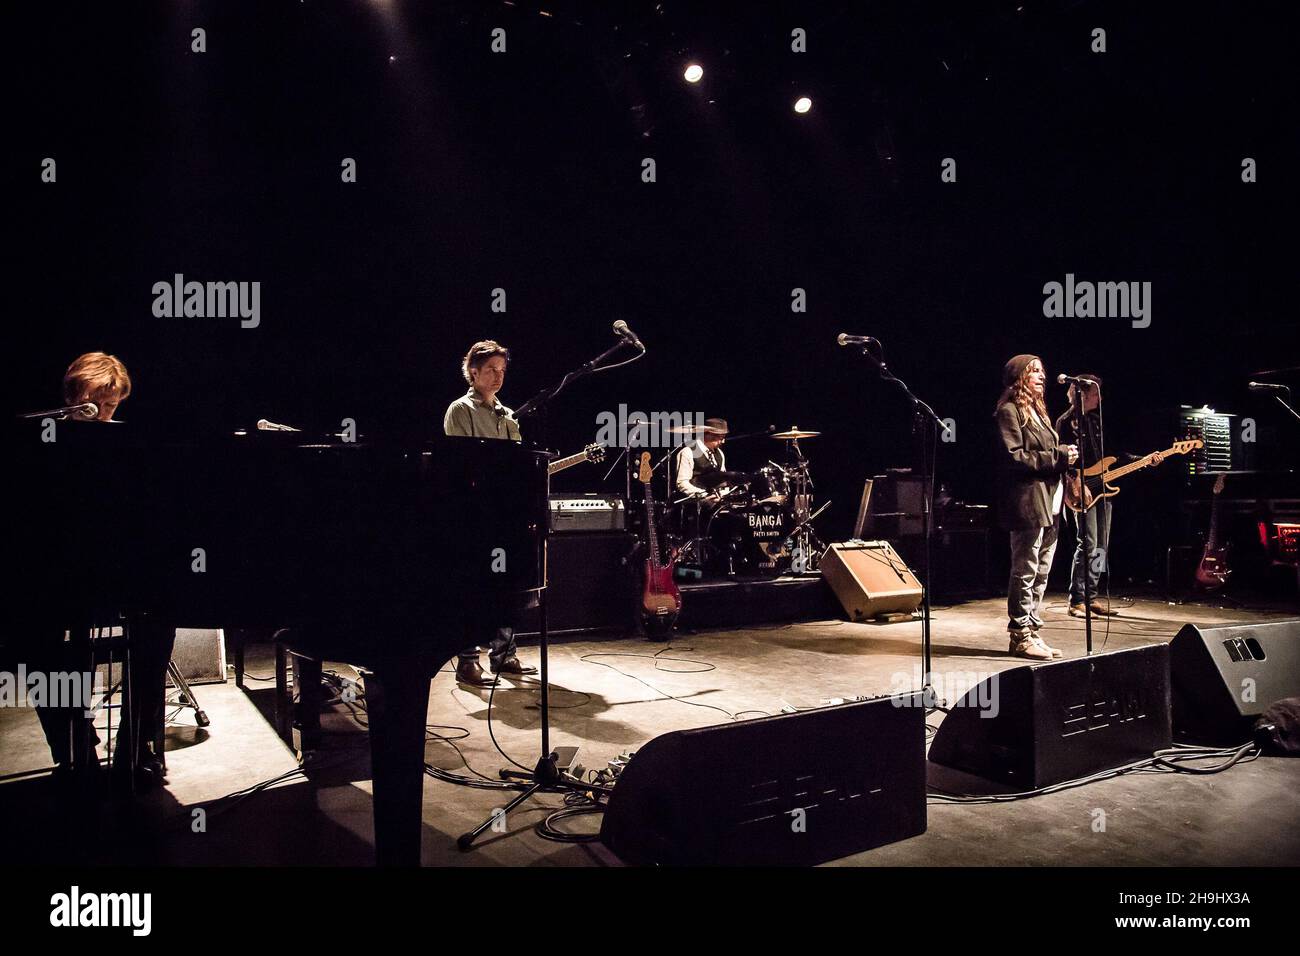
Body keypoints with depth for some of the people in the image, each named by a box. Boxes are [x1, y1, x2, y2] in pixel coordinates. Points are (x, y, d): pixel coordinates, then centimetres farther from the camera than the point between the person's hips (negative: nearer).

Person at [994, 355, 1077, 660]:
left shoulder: (1037, 410, 21)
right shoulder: (1009, 411, -7)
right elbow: (1014, 457, -16)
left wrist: (1065, 454, 8)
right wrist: (1058, 456, -14)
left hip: (1049, 501, 10)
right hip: (1027, 501, -10)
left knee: (1041, 573, 11)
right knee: (1026, 572, -5)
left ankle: (1032, 631, 17)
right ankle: (1020, 635, 1)